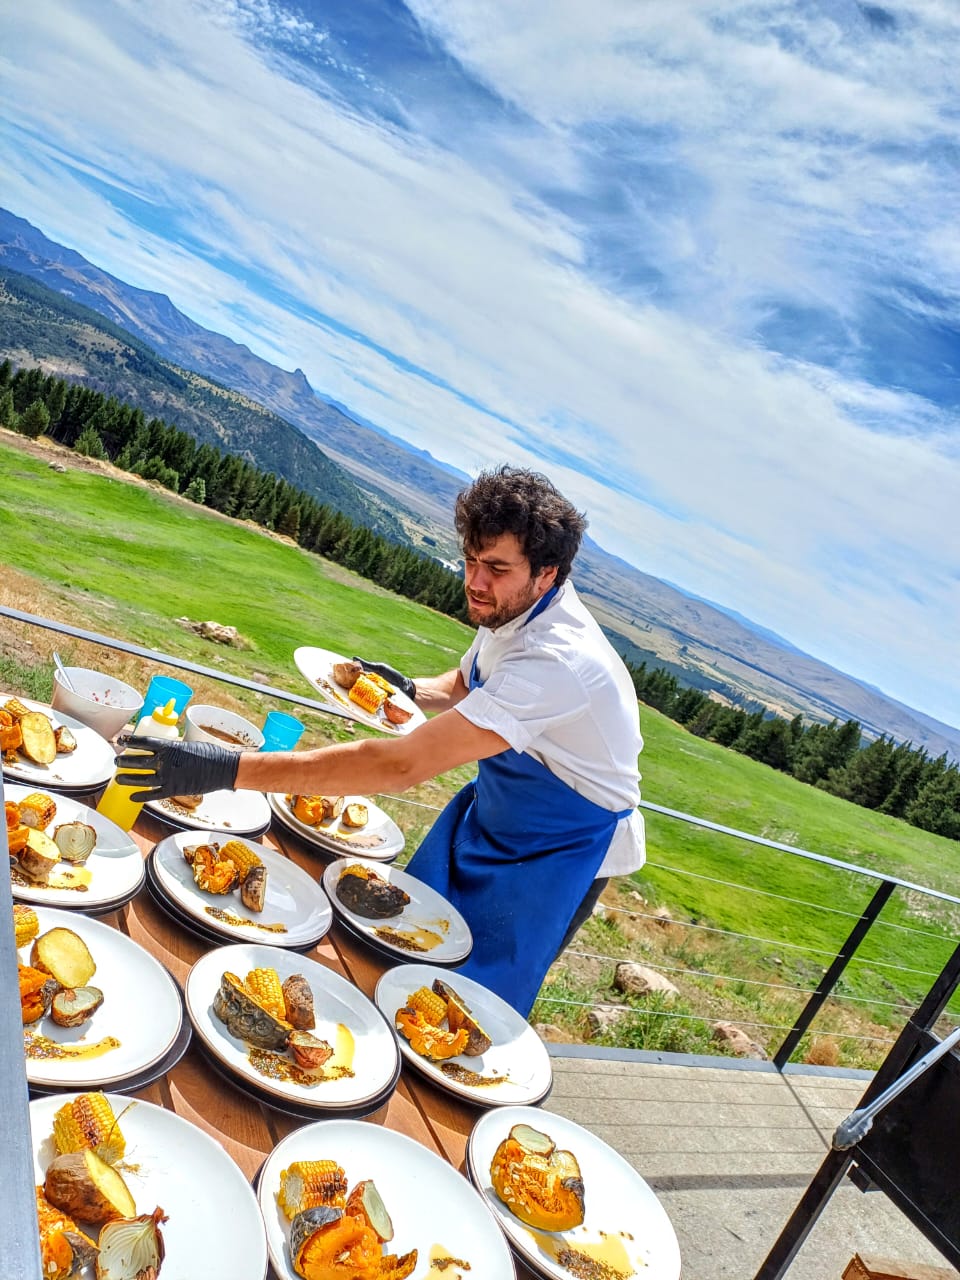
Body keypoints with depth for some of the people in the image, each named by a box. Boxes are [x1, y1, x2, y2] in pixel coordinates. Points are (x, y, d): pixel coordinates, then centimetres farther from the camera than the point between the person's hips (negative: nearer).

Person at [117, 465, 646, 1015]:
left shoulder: (556, 660, -39)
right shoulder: (509, 608, -10)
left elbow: (401, 766, -45)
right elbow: (463, 686, 15)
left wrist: (232, 768, -46)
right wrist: (409, 691, -7)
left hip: (558, 851, -8)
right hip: (493, 813, 8)